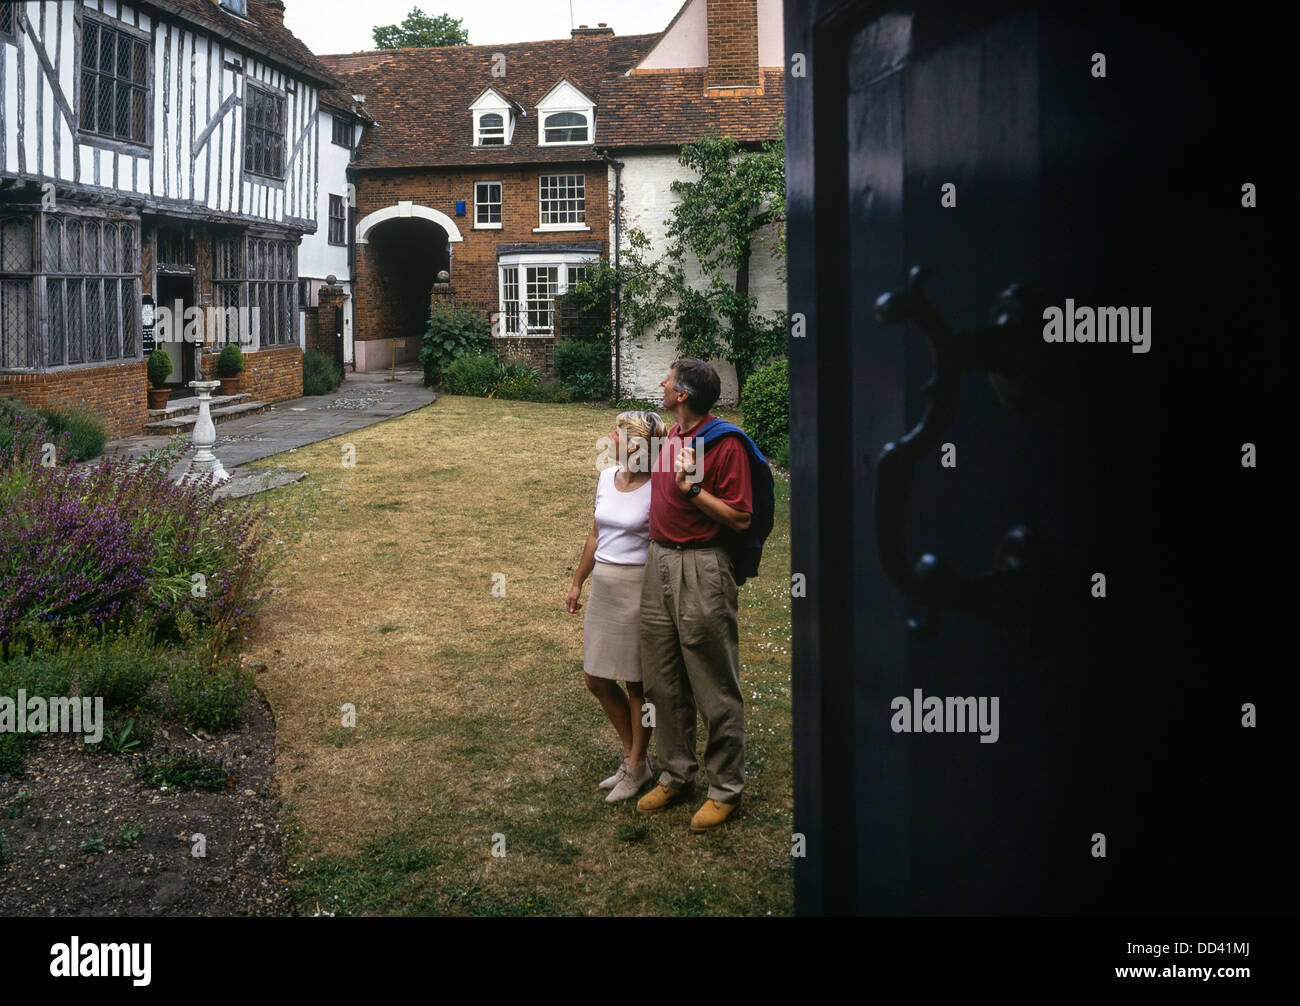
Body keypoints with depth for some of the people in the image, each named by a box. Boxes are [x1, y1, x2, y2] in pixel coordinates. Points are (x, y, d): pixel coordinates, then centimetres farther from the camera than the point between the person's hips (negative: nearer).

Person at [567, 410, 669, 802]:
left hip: (638, 585, -7)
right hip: (603, 583, 7)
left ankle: (637, 766, 22)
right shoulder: (607, 479, 6)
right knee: (597, 679, 12)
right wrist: (578, 582, 22)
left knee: (637, 681, 5)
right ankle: (633, 755, 29)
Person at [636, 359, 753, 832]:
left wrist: (692, 490, -21)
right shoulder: (671, 435, 12)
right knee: (662, 681, 14)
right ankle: (676, 775, 28)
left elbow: (740, 519, -16)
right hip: (659, 562, 9)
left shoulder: (725, 443, -13)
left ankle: (726, 788, 13)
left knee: (715, 686, 1)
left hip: (702, 570, -8)